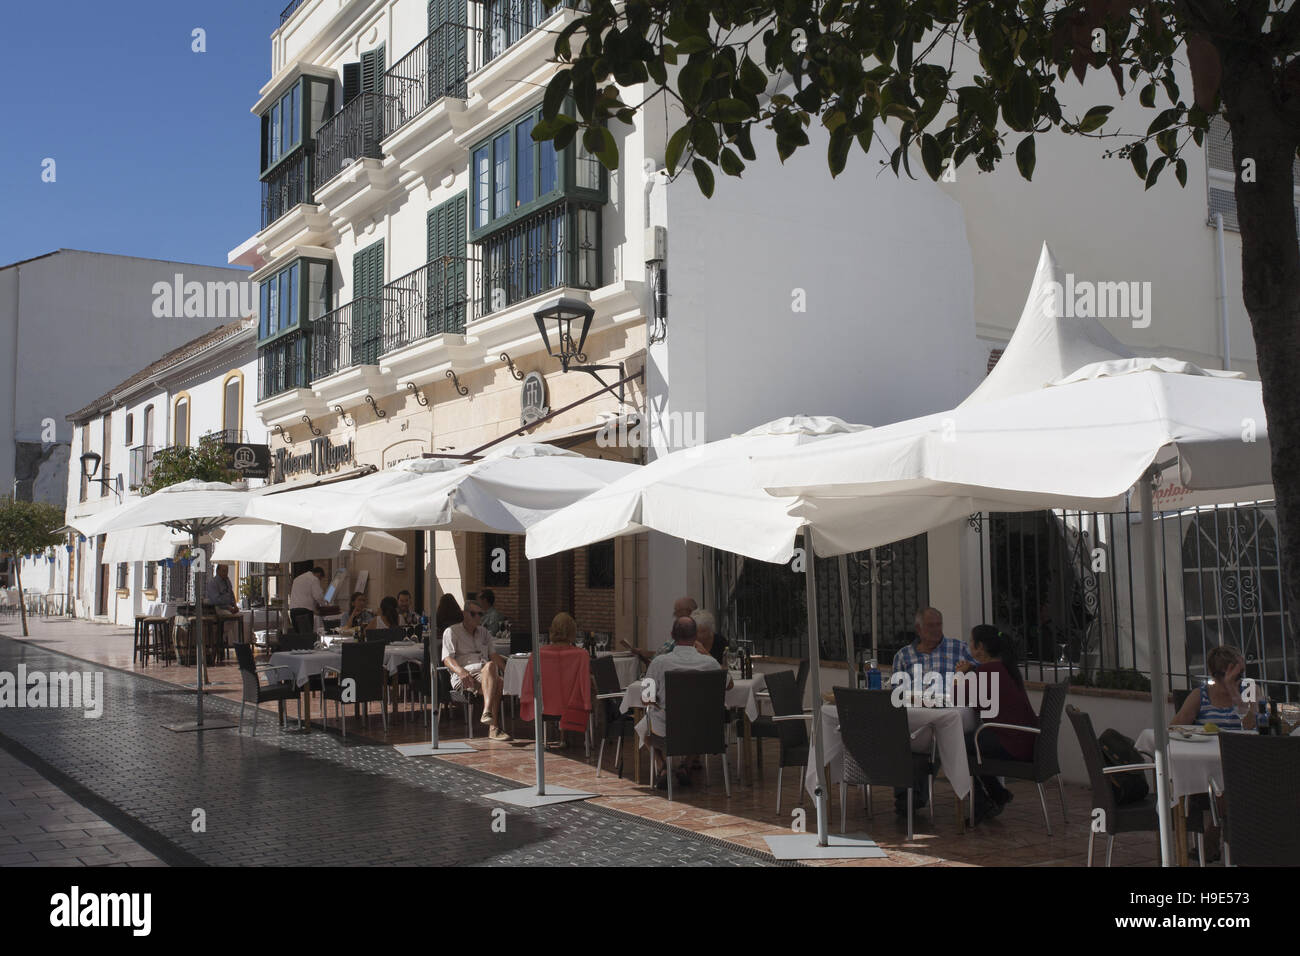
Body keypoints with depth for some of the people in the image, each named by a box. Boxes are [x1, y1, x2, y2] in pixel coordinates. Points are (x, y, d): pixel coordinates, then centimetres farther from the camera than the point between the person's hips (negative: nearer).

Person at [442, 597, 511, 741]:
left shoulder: (483, 632, 29)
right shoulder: (452, 632, 12)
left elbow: (493, 655, 21)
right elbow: (447, 659, -1)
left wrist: (506, 669, 0)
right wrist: (461, 671, -22)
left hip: (486, 675, 5)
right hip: (463, 677, -5)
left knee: (498, 681, -34)